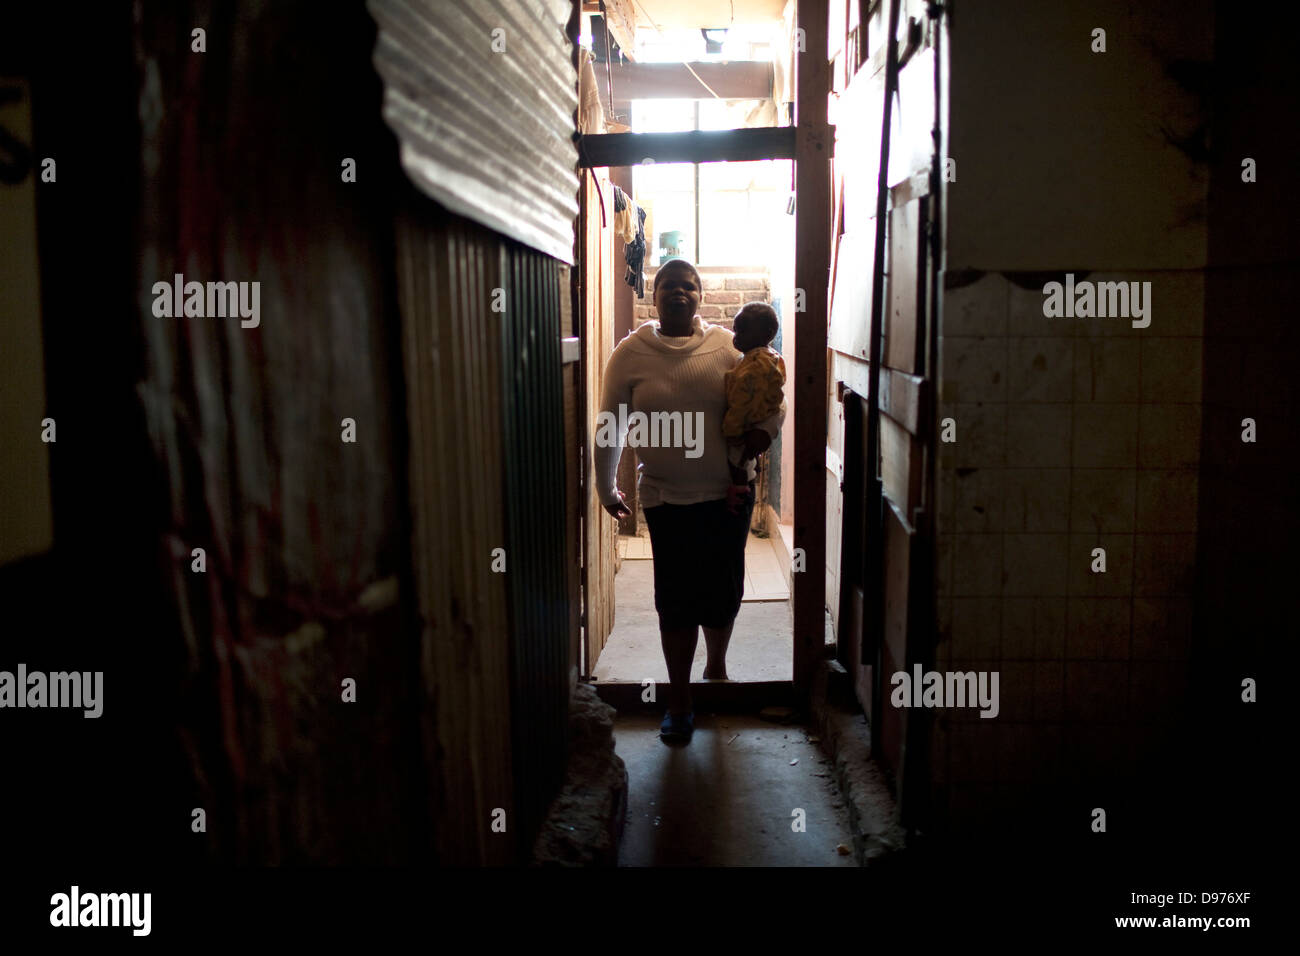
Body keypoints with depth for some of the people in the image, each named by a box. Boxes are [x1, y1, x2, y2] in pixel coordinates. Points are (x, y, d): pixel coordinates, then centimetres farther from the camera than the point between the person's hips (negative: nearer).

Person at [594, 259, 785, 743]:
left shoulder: (728, 345, 1)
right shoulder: (631, 353, -2)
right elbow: (610, 426, 6)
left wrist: (765, 429, -8)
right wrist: (606, 487, 11)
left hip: (729, 492, 2)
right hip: (667, 498, -1)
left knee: (724, 591, 11)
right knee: (677, 599, 0)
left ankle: (716, 666, 40)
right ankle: (679, 703, 15)